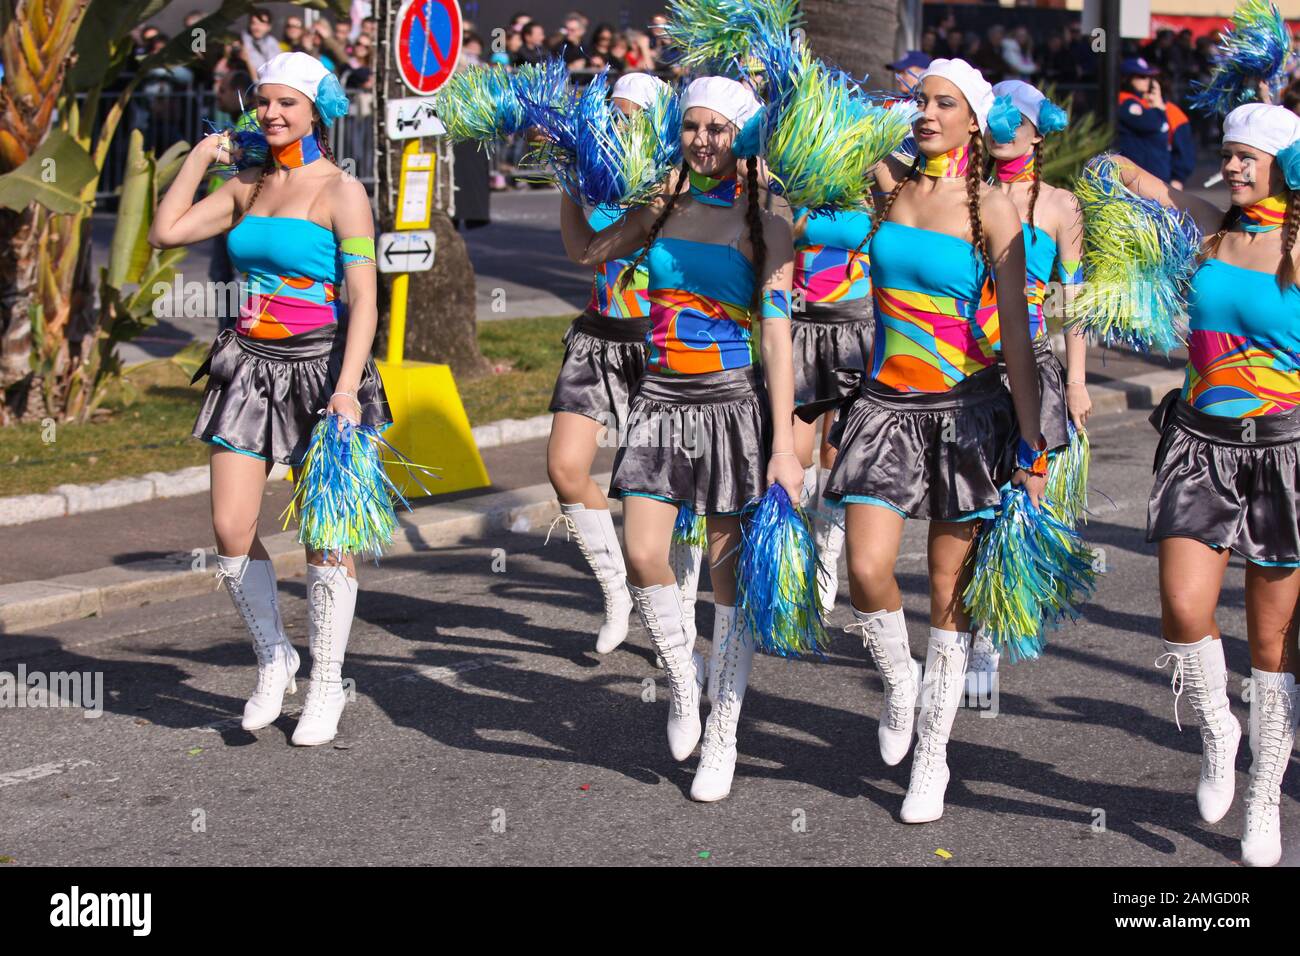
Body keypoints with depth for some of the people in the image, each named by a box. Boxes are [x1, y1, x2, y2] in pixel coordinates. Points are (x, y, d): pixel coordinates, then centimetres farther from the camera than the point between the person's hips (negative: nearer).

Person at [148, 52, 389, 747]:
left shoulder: (341, 193, -7)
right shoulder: (248, 186, 11)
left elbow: (363, 301, -13)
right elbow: (166, 233, 10)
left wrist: (347, 389, -22)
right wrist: (199, 159, 8)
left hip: (320, 366, -5)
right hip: (251, 364, 5)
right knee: (230, 530, -1)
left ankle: (326, 683, 15)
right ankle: (273, 659, 20)